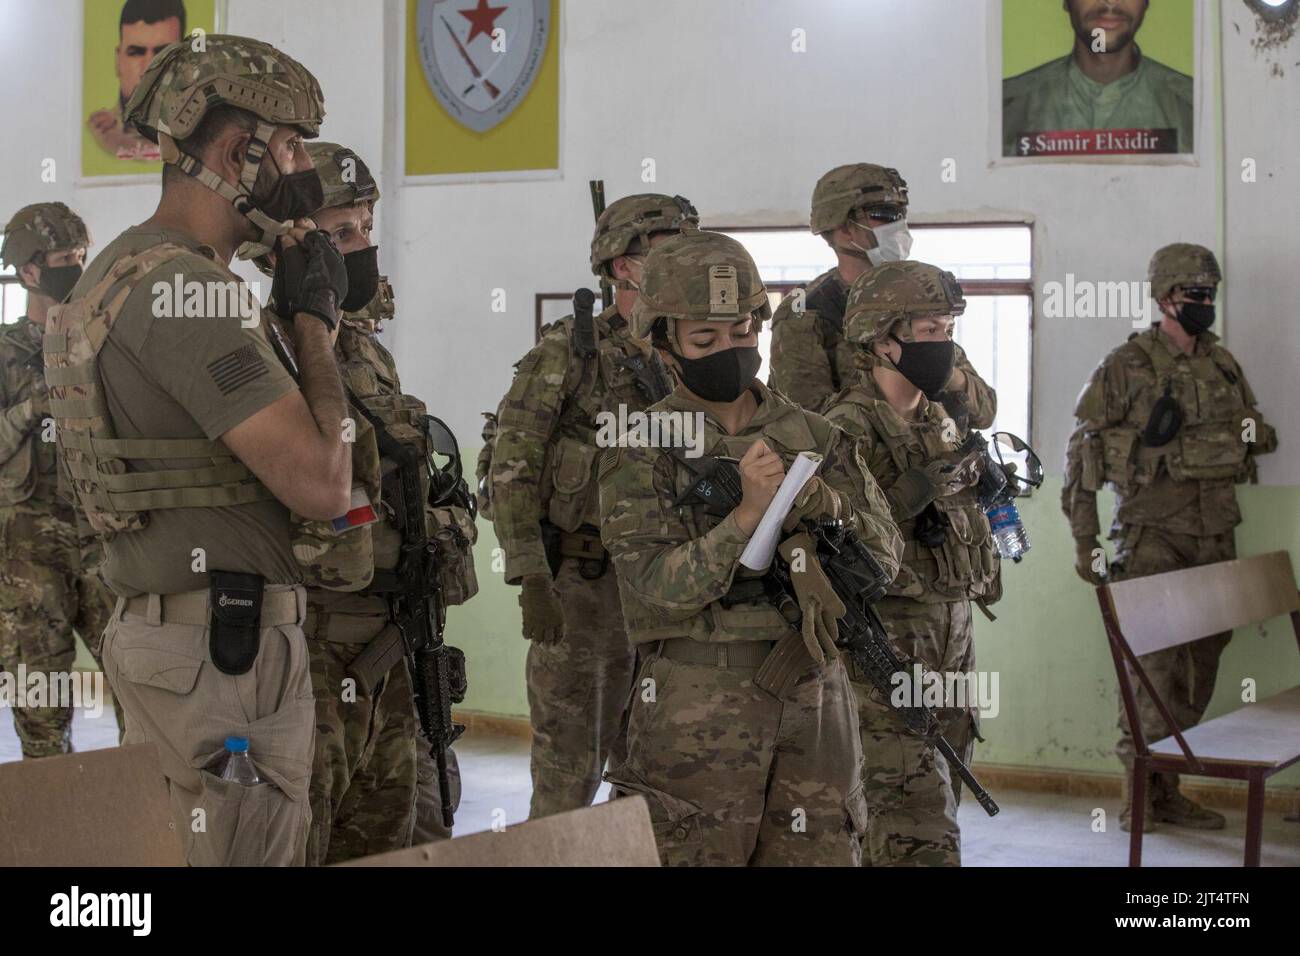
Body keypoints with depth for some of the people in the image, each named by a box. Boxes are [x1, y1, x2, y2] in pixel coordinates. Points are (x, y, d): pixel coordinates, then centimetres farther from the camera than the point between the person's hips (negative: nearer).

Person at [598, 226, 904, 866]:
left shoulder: (814, 437, 10)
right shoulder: (641, 450, -2)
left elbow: (885, 556, 6)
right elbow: (659, 586, -13)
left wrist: (830, 506, -13)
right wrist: (747, 514, -23)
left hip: (814, 701, 4)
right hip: (698, 711, -3)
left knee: (821, 855, 8)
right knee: (698, 855, 3)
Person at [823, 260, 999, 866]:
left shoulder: (942, 424, 13)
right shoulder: (847, 430, -14)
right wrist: (914, 493, -27)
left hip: (951, 650, 8)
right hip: (884, 656, -8)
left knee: (935, 811, 12)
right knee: (921, 839, -11)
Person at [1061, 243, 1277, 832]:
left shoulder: (1223, 365, 12)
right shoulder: (1125, 366, -4)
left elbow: (1259, 435, 24)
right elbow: (1081, 451, -5)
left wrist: (1251, 436, 0)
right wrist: (1084, 539, -9)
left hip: (1214, 535, 6)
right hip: (1151, 534, -6)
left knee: (1200, 663, 9)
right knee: (1156, 662, -10)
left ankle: (1166, 790, 19)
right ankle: (1143, 792, 0)